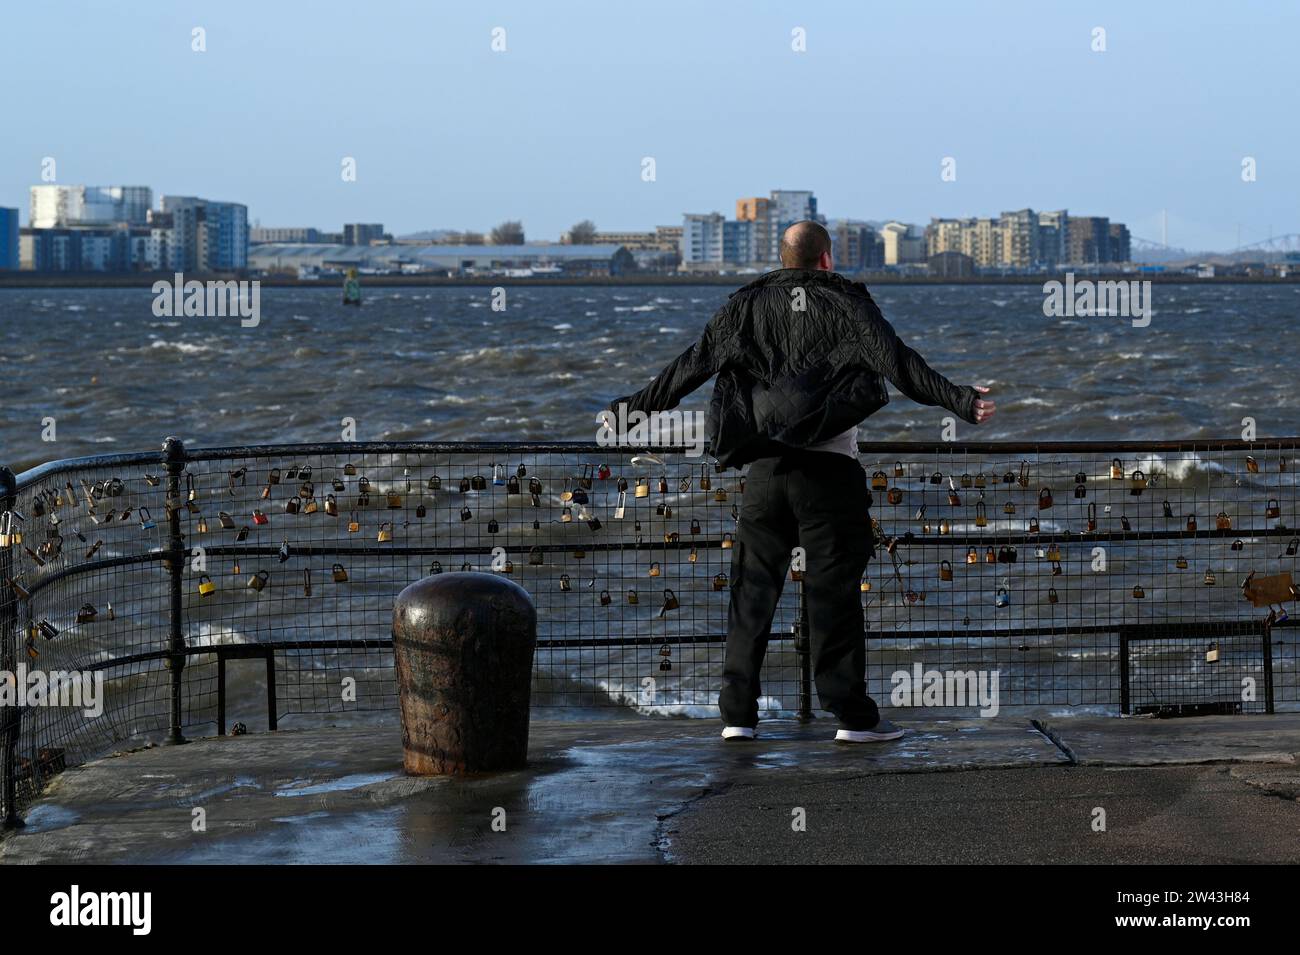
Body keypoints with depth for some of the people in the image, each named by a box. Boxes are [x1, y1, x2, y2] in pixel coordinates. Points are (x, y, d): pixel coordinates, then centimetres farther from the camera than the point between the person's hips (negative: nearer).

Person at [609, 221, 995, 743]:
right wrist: (960, 402, -10)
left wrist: (636, 405, 20)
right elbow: (898, 363, -9)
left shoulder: (748, 305, 9)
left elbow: (692, 365, 10)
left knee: (752, 588, 8)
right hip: (829, 468, -3)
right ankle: (852, 715, 0)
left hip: (765, 468, 3)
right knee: (834, 591, -1)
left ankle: (737, 713, 7)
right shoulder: (844, 303, 1)